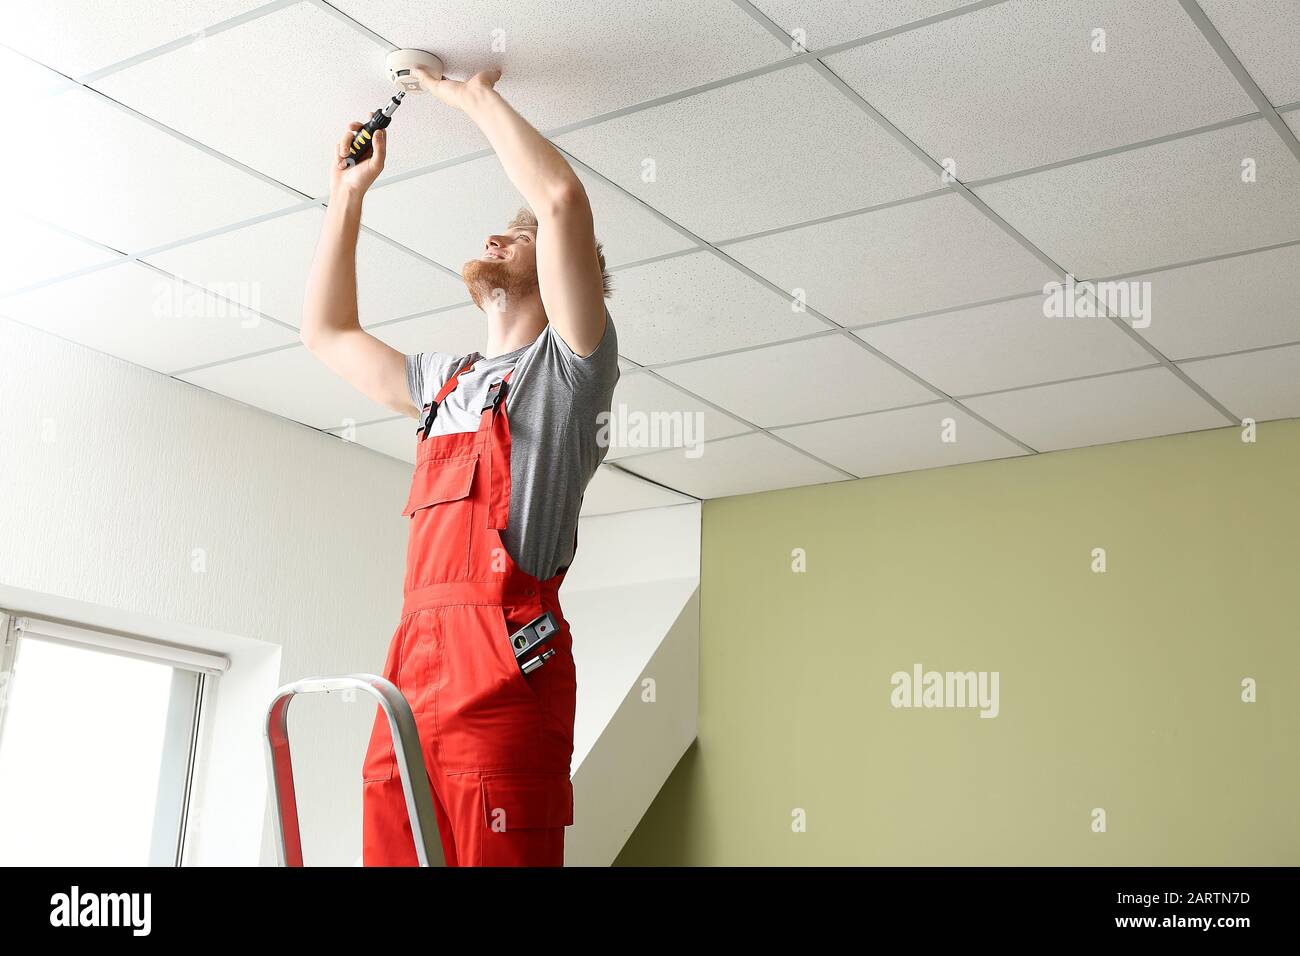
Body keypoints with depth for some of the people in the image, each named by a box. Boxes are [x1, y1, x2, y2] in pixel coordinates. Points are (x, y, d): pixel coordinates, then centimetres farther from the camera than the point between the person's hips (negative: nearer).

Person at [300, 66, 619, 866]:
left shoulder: (567, 365, 7)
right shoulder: (444, 381, 30)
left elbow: (562, 198, -7)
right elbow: (328, 334, 41)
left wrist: (478, 97, 7)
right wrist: (348, 196, 37)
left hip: (502, 670, -7)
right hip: (410, 666, 7)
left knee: (493, 856, -14)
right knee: (391, 854, 1)